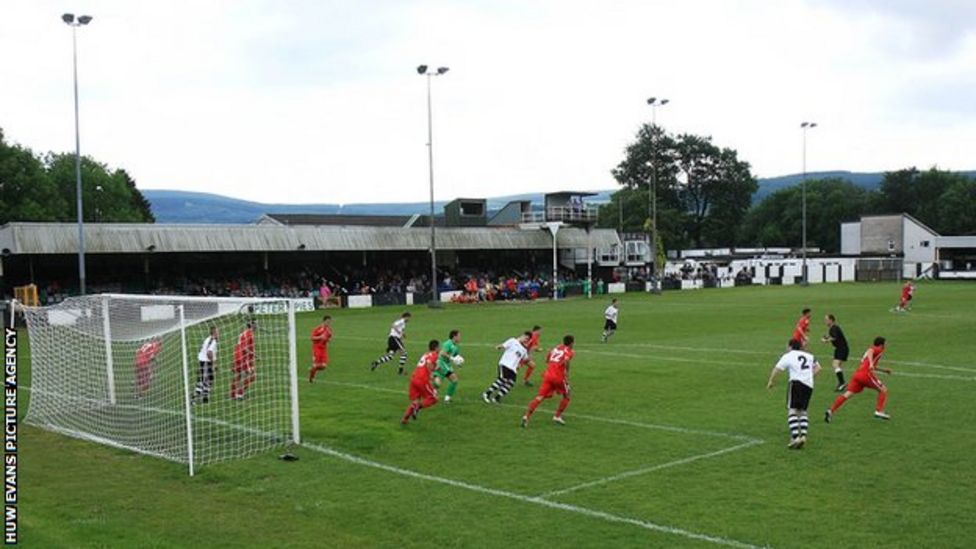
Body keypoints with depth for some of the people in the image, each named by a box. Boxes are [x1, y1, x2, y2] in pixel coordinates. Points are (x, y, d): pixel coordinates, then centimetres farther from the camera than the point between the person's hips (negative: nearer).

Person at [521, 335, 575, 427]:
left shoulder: (556, 348, 21)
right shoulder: (569, 351, 2)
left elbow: (547, 359, 28)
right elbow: (566, 360, -20)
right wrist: (567, 373, -13)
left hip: (548, 374, 5)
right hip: (558, 377, -5)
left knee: (540, 397, -3)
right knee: (566, 396, 20)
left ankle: (526, 416, -19)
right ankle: (557, 416, 16)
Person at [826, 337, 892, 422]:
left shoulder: (873, 348, 32)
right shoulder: (878, 350, 6)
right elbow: (870, 351, -19)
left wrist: (884, 370, 52)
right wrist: (871, 363, -34)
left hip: (857, 374, 8)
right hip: (866, 374, -7)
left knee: (847, 394, 0)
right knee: (883, 390, 10)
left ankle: (831, 411, -12)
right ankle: (879, 411, 2)